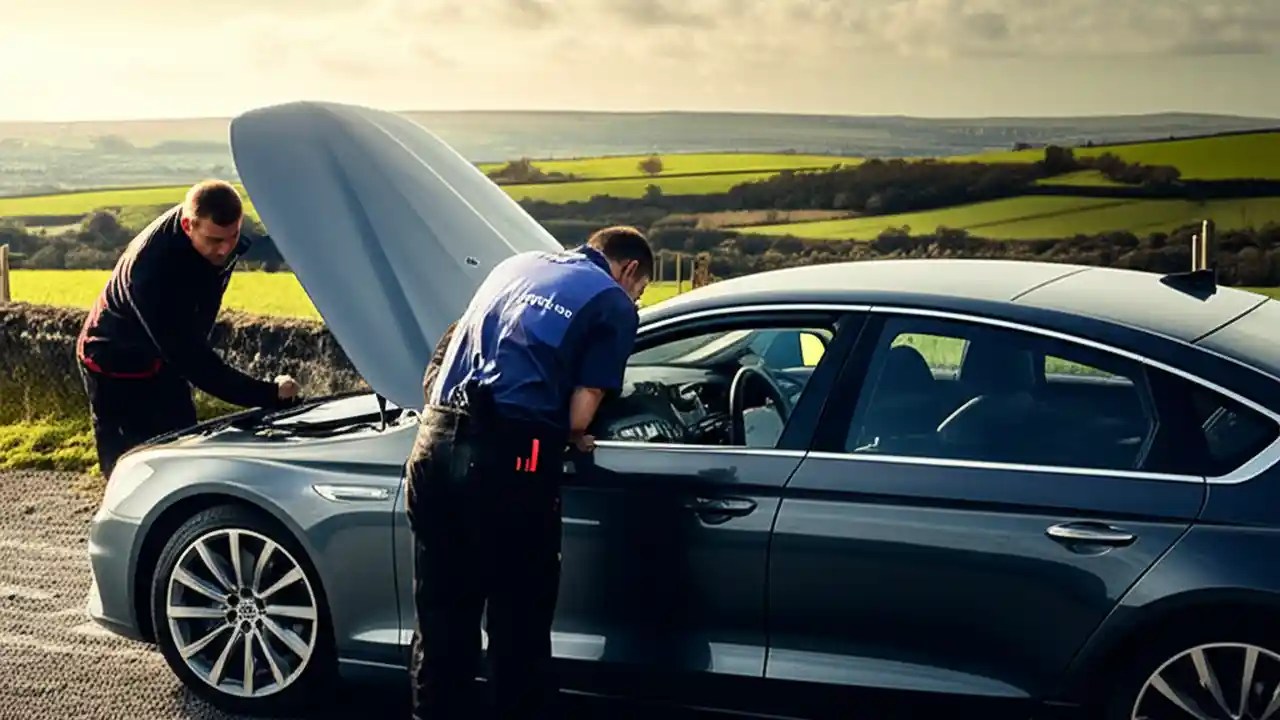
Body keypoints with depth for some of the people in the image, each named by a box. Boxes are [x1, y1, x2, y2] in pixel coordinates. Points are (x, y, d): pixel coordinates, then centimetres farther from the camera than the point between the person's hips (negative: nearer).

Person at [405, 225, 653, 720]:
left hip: (435, 442, 6)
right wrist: (576, 441, 17)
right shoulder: (614, 304, 6)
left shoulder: (516, 265, 24)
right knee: (519, 628, 9)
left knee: (442, 620, 17)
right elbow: (578, 417, -3)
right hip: (508, 460, -6)